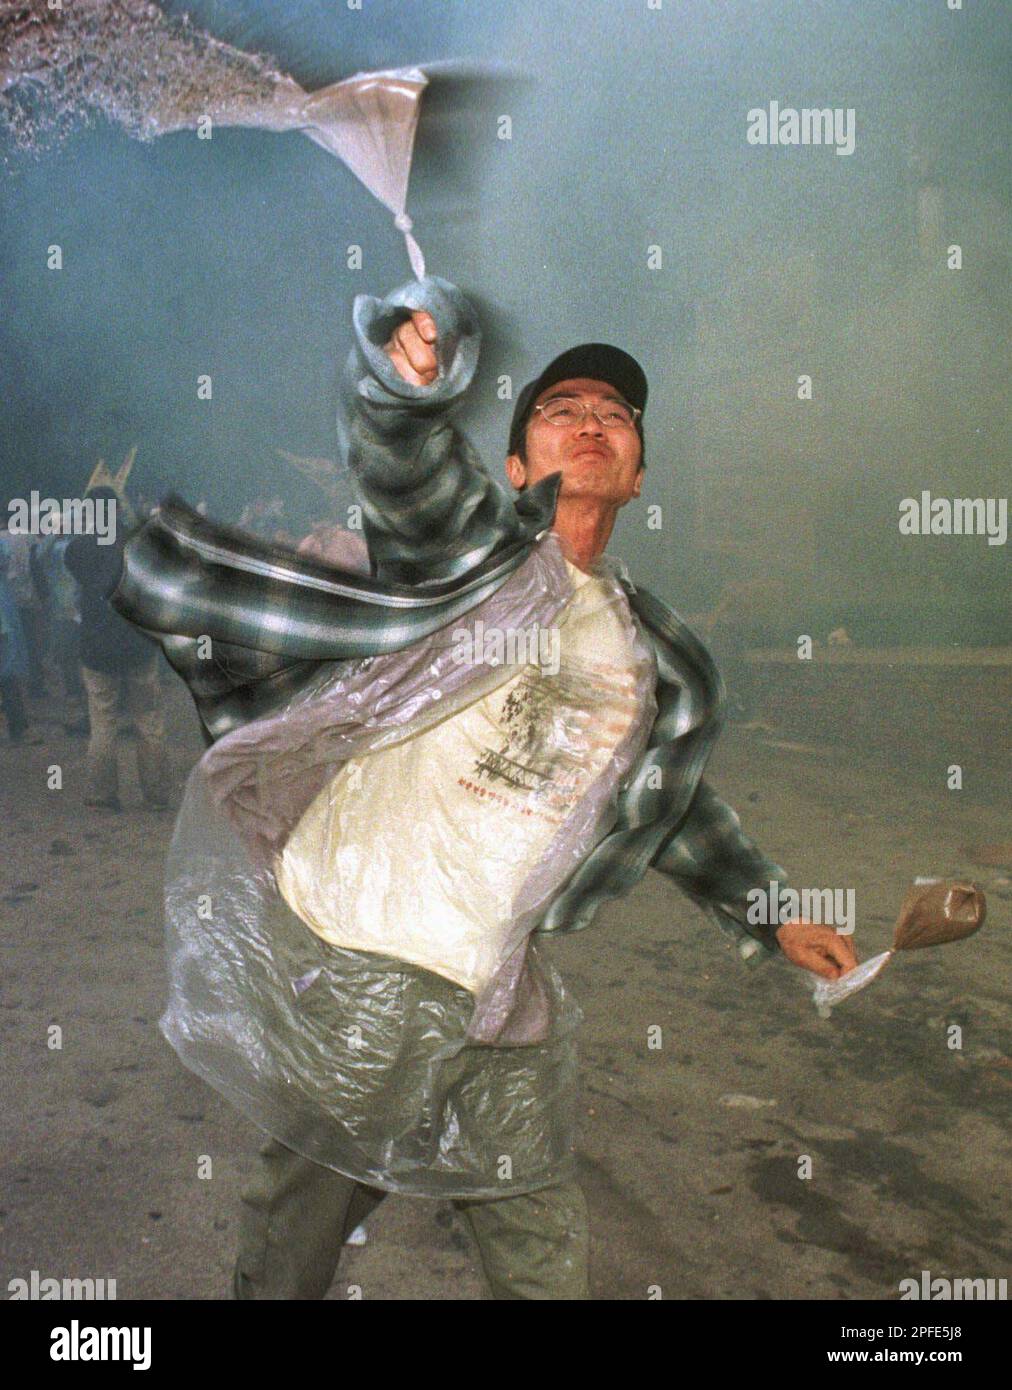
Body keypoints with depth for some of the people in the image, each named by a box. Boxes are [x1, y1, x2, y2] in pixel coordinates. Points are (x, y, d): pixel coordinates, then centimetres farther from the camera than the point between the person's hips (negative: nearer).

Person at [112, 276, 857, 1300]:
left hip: (492, 991, 4)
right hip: (335, 954, -4)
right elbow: (402, 469, -24)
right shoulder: (477, 544, -2)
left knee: (541, 1251, 14)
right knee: (304, 1214, 12)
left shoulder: (652, 654, 11)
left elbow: (675, 805, 25)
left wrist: (770, 918, 25)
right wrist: (410, 375, -46)